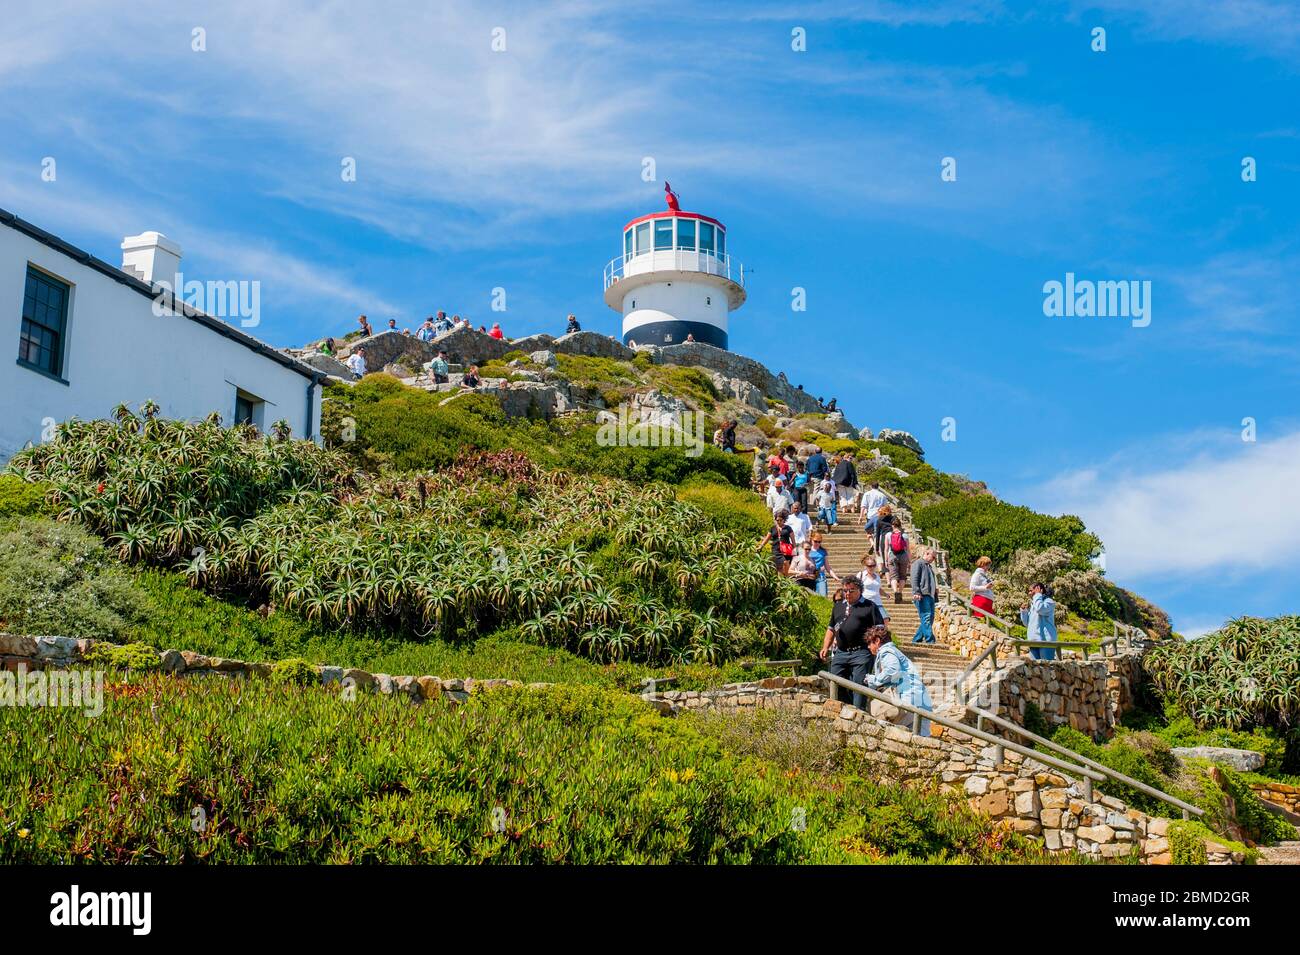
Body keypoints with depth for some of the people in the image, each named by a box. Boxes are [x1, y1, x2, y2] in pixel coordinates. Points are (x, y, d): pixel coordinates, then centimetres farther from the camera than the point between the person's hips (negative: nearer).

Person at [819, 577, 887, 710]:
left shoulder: (870, 607, 4)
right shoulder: (839, 606, 20)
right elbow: (831, 629, 26)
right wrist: (825, 648, 14)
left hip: (861, 653, -5)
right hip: (840, 653, 5)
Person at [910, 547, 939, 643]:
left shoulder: (929, 566, 26)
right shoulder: (918, 563, -2)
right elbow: (914, 579, -13)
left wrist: (935, 589, 20)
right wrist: (916, 592, -22)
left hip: (930, 596, 9)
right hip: (922, 596, -9)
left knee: (930, 618, 6)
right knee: (926, 618, -13)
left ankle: (916, 639, 13)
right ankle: (930, 640, -17)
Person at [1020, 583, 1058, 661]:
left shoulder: (1048, 601, 0)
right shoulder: (1032, 605, 21)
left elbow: (1040, 609, -22)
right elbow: (1027, 623, 23)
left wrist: (1037, 595, -9)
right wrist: (1023, 610, 7)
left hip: (1046, 640, -8)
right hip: (1033, 641, 8)